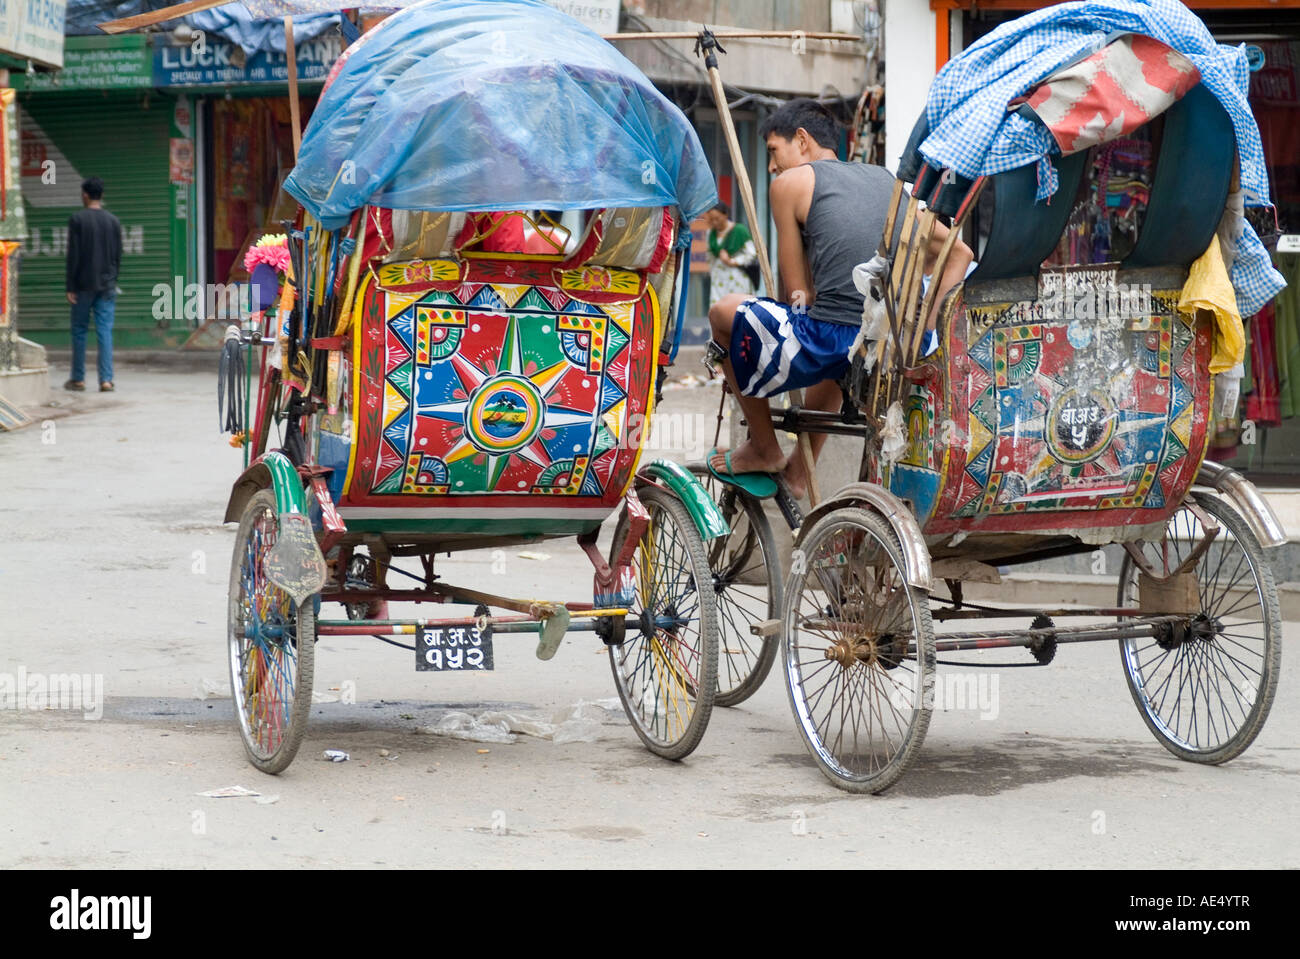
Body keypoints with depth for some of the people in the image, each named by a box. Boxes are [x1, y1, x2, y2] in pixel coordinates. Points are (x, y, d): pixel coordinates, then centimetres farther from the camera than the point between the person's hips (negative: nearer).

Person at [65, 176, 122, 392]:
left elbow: (73, 255, -8)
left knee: (79, 330, 8)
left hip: (84, 285, -3)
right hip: (107, 285, 3)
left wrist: (70, 287, -5)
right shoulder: (113, 221, 5)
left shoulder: (78, 219, -6)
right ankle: (106, 379, -8)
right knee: (105, 330, 0)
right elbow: (118, 255, 9)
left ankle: (78, 378, 13)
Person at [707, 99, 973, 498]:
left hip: (829, 343, -7)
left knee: (723, 312, 22)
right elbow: (959, 253, 20)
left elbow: (797, 293, 4)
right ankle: (799, 471, 47)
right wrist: (926, 325, 16)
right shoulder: (887, 179, 22)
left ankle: (764, 449, 28)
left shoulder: (791, 181, 6)